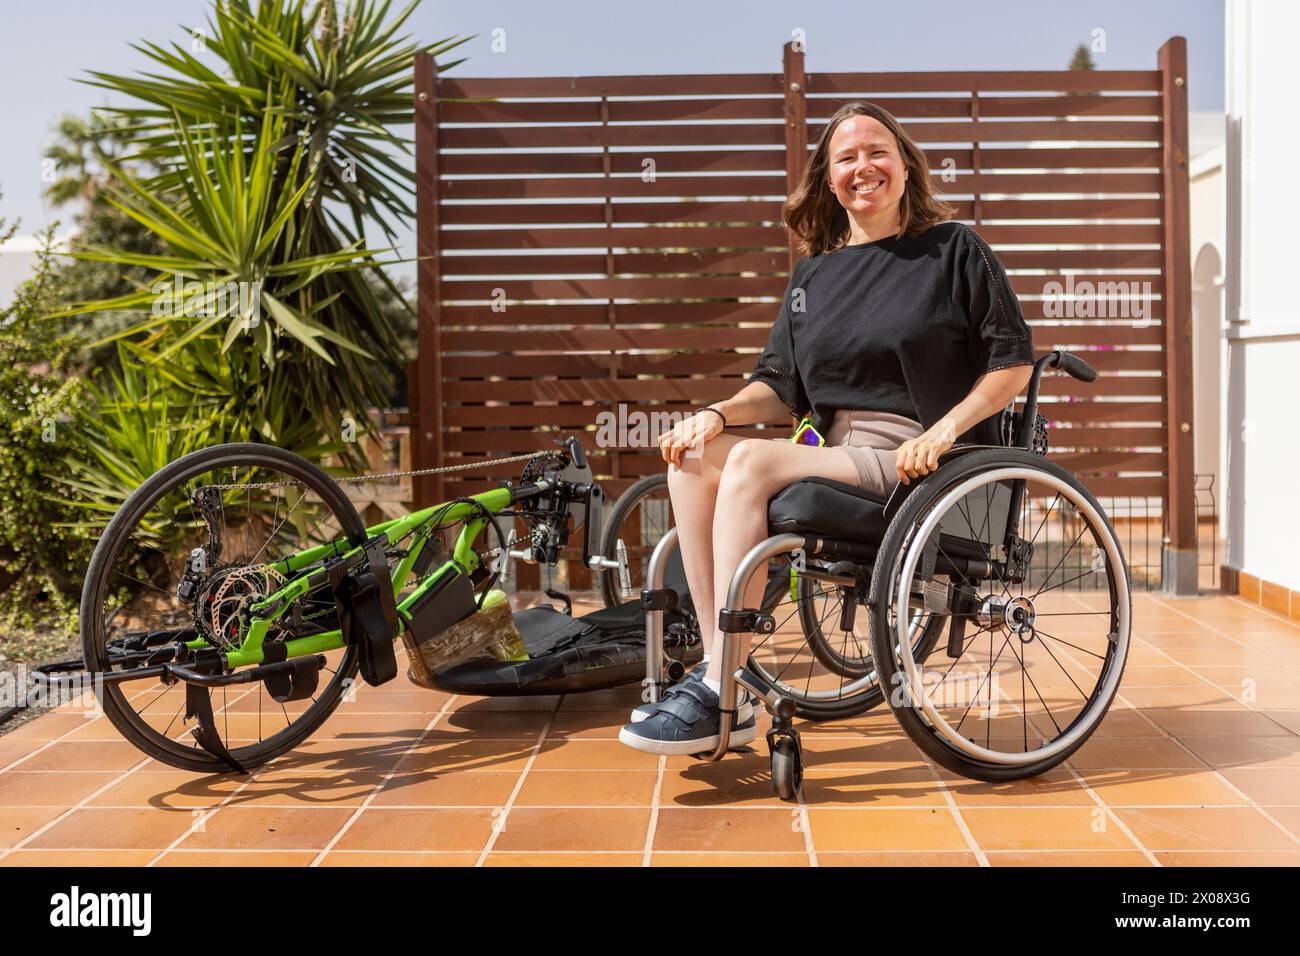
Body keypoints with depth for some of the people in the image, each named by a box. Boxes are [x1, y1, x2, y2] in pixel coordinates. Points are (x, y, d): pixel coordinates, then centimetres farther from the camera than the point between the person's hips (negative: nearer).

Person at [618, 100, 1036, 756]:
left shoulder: (953, 248, 5)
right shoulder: (813, 274, 19)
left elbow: (1014, 362, 0)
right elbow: (780, 384, 17)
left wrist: (943, 431, -15)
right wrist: (718, 414, -4)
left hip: (917, 464, -6)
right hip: (839, 455, 6)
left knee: (751, 461, -28)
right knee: (693, 457, -17)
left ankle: (726, 698, -26)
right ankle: (718, 665, -20)